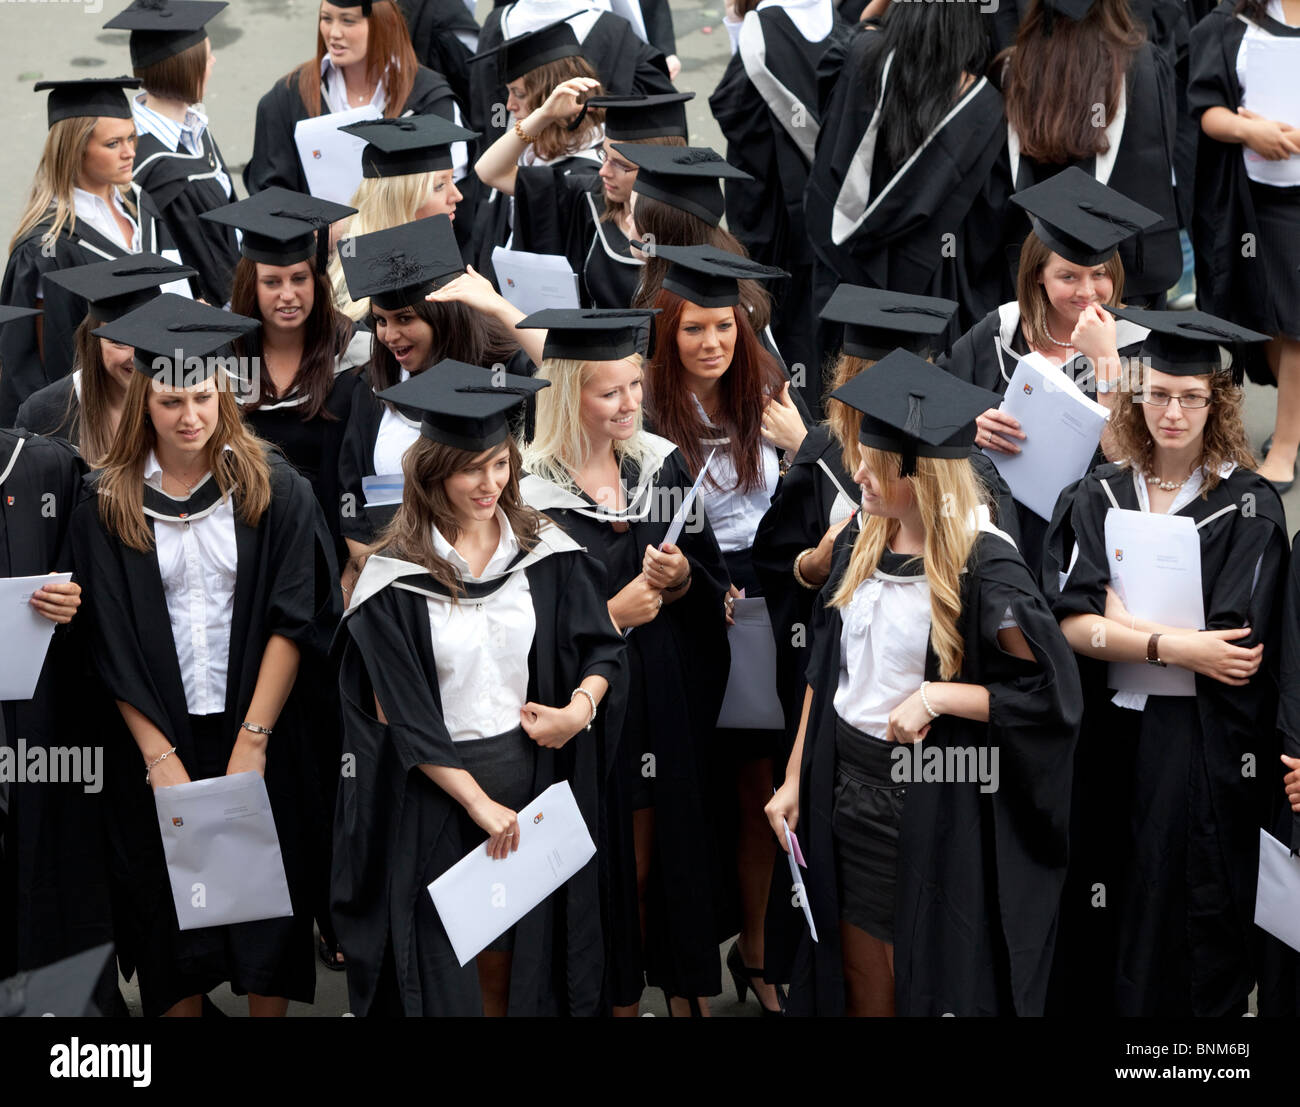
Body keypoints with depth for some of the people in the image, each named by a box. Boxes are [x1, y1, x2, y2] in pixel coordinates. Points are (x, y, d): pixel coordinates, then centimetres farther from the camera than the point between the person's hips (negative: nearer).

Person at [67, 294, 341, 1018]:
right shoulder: (108, 504, -1)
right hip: (158, 737, 1)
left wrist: (253, 739, -14)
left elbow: (293, 619, -7)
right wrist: (159, 754, -10)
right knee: (172, 904, 8)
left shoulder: (274, 490, -3)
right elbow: (111, 645, -3)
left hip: (255, 729, 0)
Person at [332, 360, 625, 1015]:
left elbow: (602, 649, 7)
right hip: (433, 790, -2)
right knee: (445, 974, 6)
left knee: (519, 957, 10)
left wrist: (581, 707, -14)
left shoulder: (546, 553, 1)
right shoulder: (396, 577, -9)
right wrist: (478, 802, -15)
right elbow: (397, 715, -11)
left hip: (533, 776, 3)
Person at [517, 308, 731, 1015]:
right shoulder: (531, 492, -13)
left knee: (670, 857, 10)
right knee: (614, 870, 3)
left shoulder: (661, 465, 3)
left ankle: (680, 990, 26)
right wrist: (612, 616, -18)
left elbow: (715, 585, 9)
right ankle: (619, 997, 21)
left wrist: (682, 579, -11)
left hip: (673, 704, 4)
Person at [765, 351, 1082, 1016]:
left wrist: (935, 696, -22)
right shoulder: (859, 544, 2)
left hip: (928, 805, -6)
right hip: (846, 784, 6)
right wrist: (795, 779, 10)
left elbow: (1053, 692, -18)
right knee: (859, 983, 15)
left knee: (925, 984, 8)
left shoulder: (982, 566, -18)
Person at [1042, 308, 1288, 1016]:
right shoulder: (1098, 498, 5)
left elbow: (1237, 645, -14)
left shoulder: (1248, 506, -3)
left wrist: (1118, 621, -9)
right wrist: (1172, 646, -18)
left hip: (1200, 742, -3)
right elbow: (1069, 622, -7)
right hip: (1108, 730, 3)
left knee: (1188, 928, 1)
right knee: (1100, 928, 8)